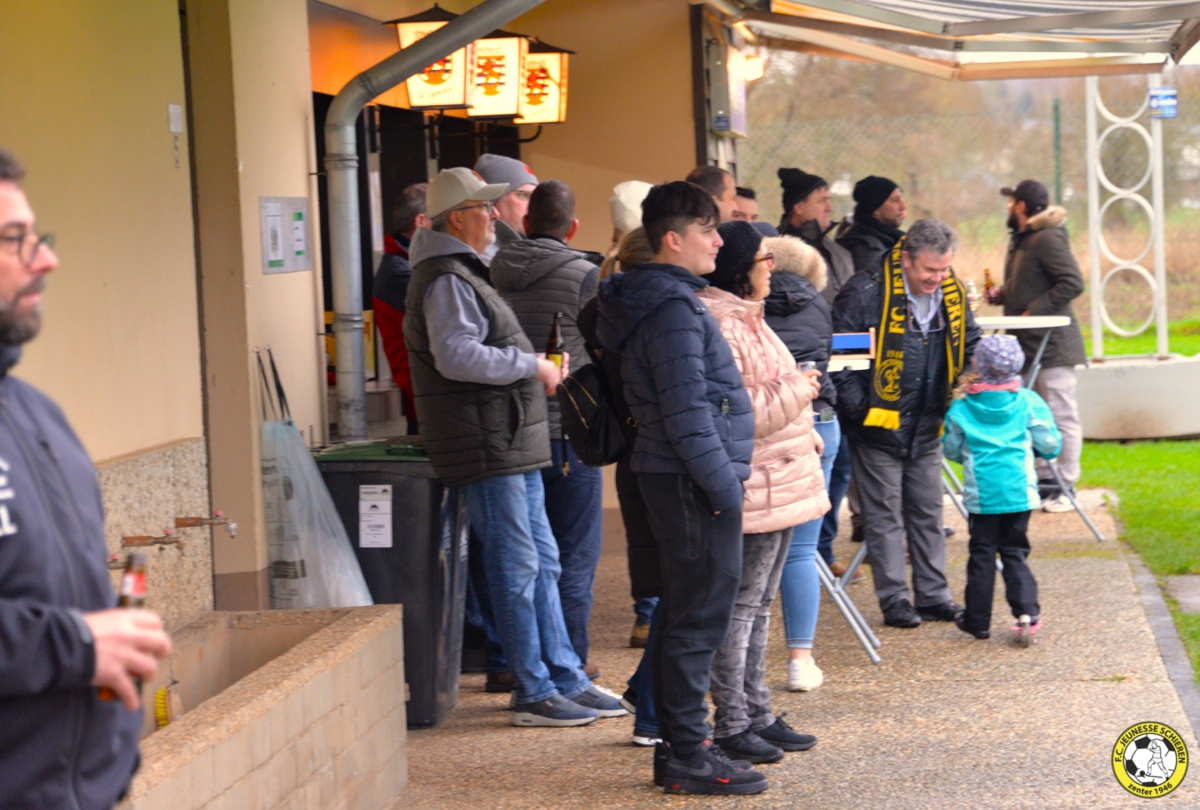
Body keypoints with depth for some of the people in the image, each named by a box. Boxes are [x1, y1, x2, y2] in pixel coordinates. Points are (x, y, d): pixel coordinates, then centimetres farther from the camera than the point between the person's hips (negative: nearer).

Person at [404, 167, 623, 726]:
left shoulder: (463, 274, 21)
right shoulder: (445, 280, -14)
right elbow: (455, 355, -27)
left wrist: (540, 365, 16)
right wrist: (530, 365, -18)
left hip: (510, 444, 11)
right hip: (485, 448, -11)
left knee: (541, 563, 13)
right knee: (516, 566, -7)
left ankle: (566, 680, 18)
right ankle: (534, 694, -1)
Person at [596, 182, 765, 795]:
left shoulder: (667, 301, 16)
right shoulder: (673, 310, -16)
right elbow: (687, 412, -21)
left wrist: (724, 479, 20)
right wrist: (724, 486, -18)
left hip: (677, 481, 11)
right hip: (691, 483, -11)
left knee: (682, 615, 14)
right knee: (700, 617, -6)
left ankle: (677, 745, 21)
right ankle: (688, 756, -2)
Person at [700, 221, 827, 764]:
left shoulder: (747, 318, 15)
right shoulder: (719, 327, -19)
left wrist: (802, 424, 21)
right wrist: (796, 391, -17)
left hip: (781, 484, 11)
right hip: (751, 489, -11)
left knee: (759, 603, 15)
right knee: (739, 606, -4)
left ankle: (758, 715, 23)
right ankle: (731, 726, 2)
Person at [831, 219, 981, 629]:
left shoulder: (952, 295, 3)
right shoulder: (867, 293, -16)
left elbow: (970, 347, 17)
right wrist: (860, 408, -16)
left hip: (926, 428, 6)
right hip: (878, 426, -6)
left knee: (928, 513, 12)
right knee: (884, 516, 1)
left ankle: (933, 595, 20)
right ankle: (894, 600, 7)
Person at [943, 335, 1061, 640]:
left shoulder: (961, 408, -4)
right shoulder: (1028, 402, -3)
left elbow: (952, 450, 8)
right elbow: (1050, 445, 1)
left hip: (980, 496, -1)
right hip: (1020, 492, 1)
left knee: (982, 554, 8)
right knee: (1015, 552, 9)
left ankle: (978, 620, 13)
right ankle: (1027, 610, -5)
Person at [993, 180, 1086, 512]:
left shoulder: (1047, 239, -15)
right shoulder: (1021, 240, 16)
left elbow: (1073, 283, -22)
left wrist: (1034, 310, -20)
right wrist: (1002, 294, 9)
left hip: (1052, 345, -10)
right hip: (1029, 345, 10)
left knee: (1061, 416, -4)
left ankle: (1065, 486, 0)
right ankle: (1044, 480, 20)